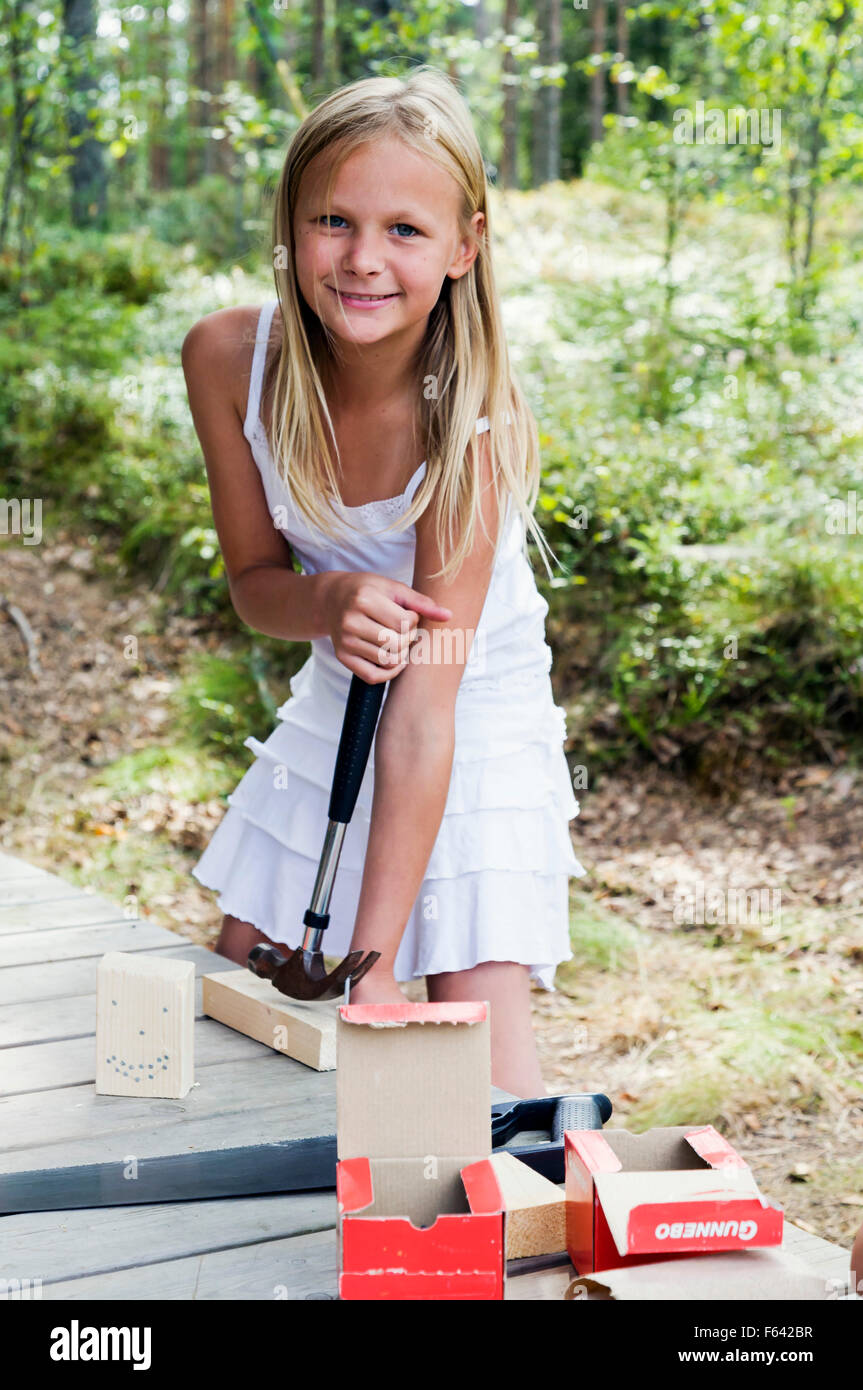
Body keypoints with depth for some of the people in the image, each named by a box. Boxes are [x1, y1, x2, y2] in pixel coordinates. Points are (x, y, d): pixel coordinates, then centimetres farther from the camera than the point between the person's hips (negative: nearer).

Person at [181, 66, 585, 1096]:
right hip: (332, 709, 5)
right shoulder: (227, 357, -17)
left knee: (476, 1042, -12)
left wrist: (374, 962, -33)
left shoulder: (473, 422, -30)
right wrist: (329, 602, -30)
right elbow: (254, 579, -5)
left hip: (478, 726, -5)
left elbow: (426, 708, -32)